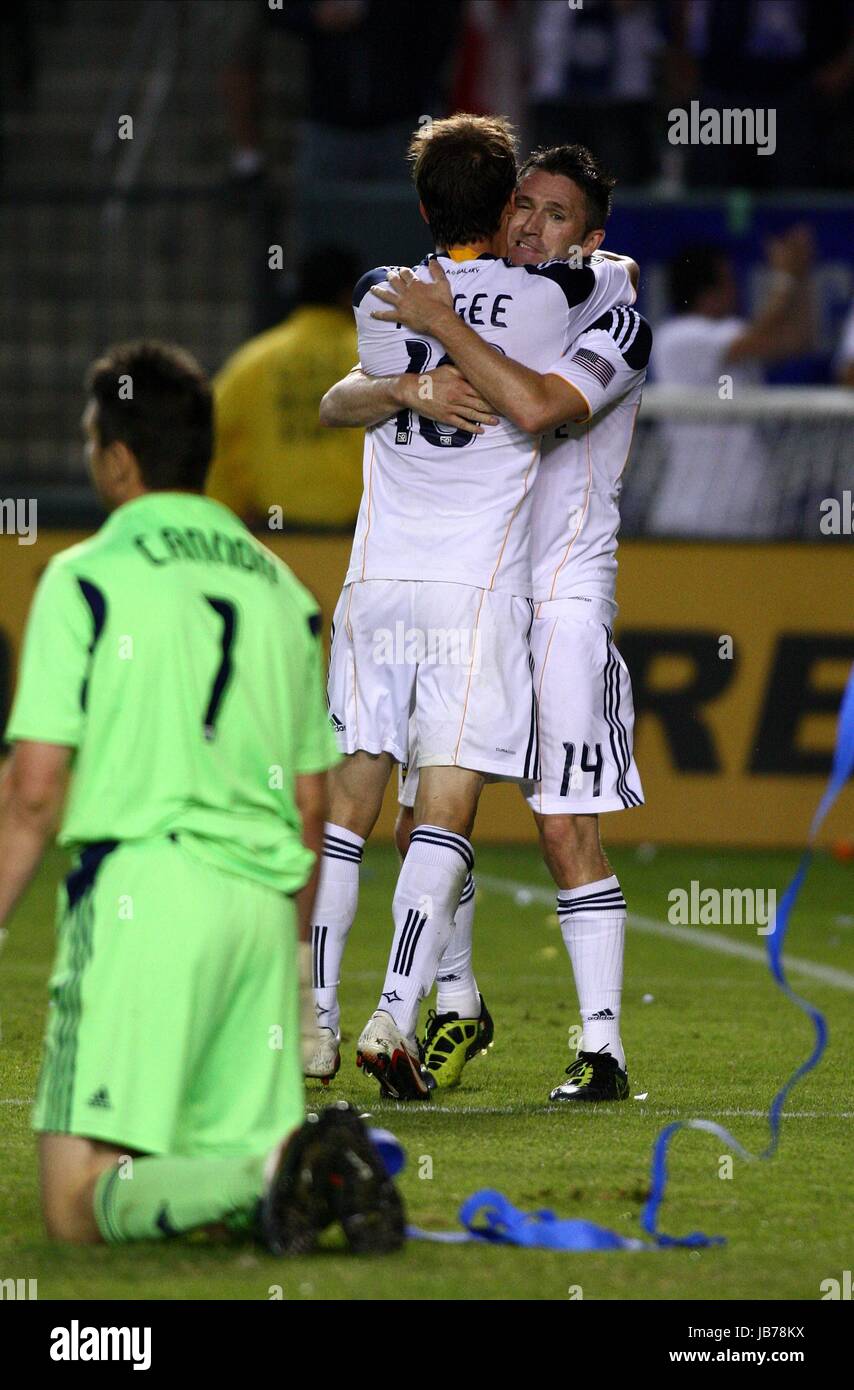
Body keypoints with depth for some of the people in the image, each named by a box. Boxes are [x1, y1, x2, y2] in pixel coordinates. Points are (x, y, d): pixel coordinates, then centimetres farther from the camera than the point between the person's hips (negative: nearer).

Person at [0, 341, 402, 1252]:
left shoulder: (85, 579, -1)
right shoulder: (280, 588, 17)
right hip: (264, 903, 6)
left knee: (79, 1207, -7)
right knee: (239, 1159, 11)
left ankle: (273, 1178, -32)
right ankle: (332, 1175, -21)